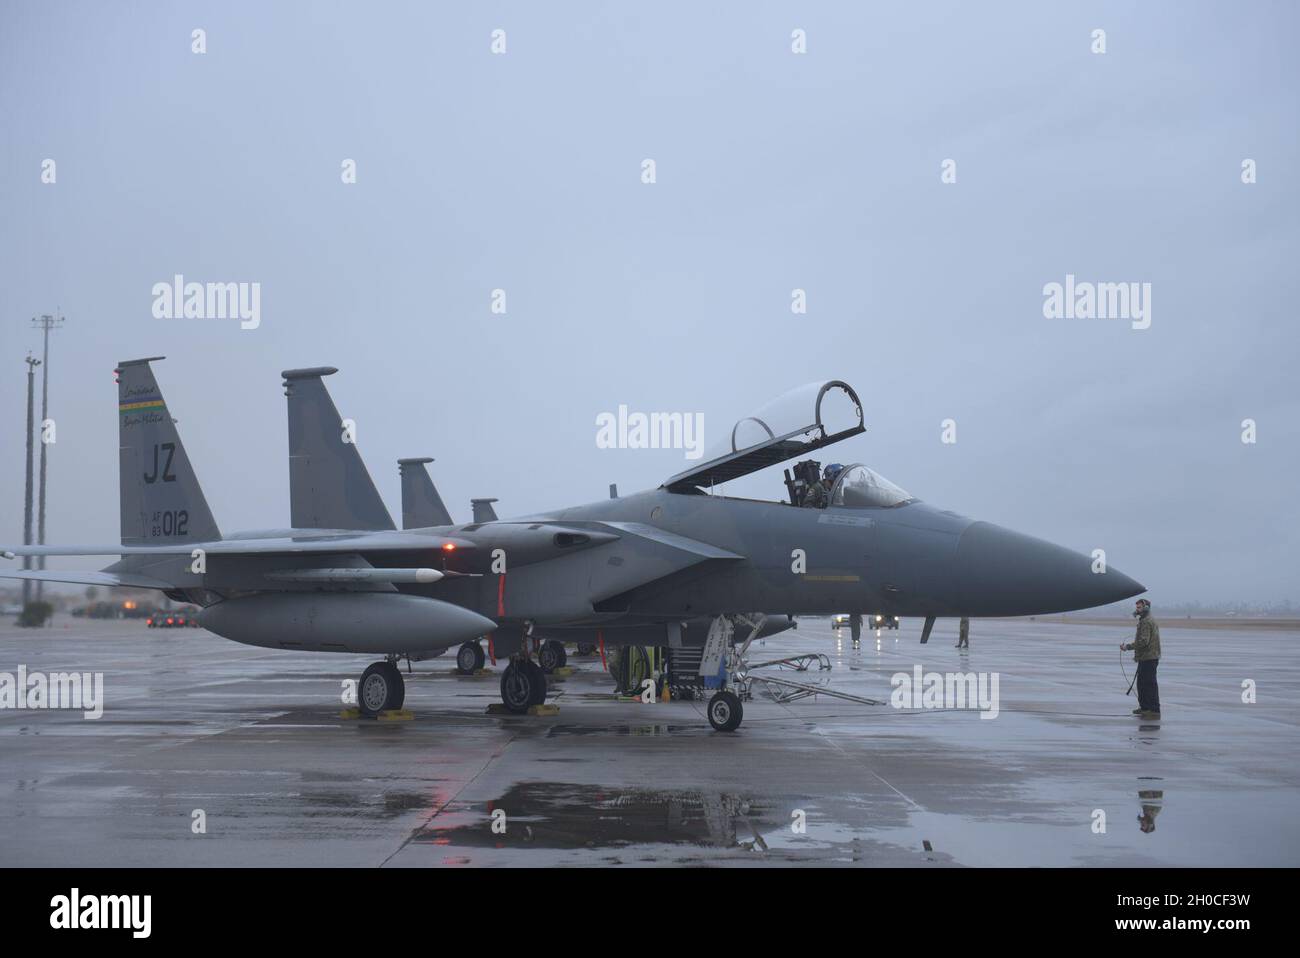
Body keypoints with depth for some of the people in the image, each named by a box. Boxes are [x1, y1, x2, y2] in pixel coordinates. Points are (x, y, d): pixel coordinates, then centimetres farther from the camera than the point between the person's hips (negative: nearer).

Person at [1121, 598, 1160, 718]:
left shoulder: (1146, 622, -16)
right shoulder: (1150, 621, 19)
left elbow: (1143, 641, -25)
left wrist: (1128, 646, -18)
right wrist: (1138, 655, 21)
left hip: (1148, 659, -11)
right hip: (1146, 658, 11)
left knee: (1150, 684, -8)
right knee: (1142, 683, 18)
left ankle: (1155, 711, -7)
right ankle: (1144, 707, 26)